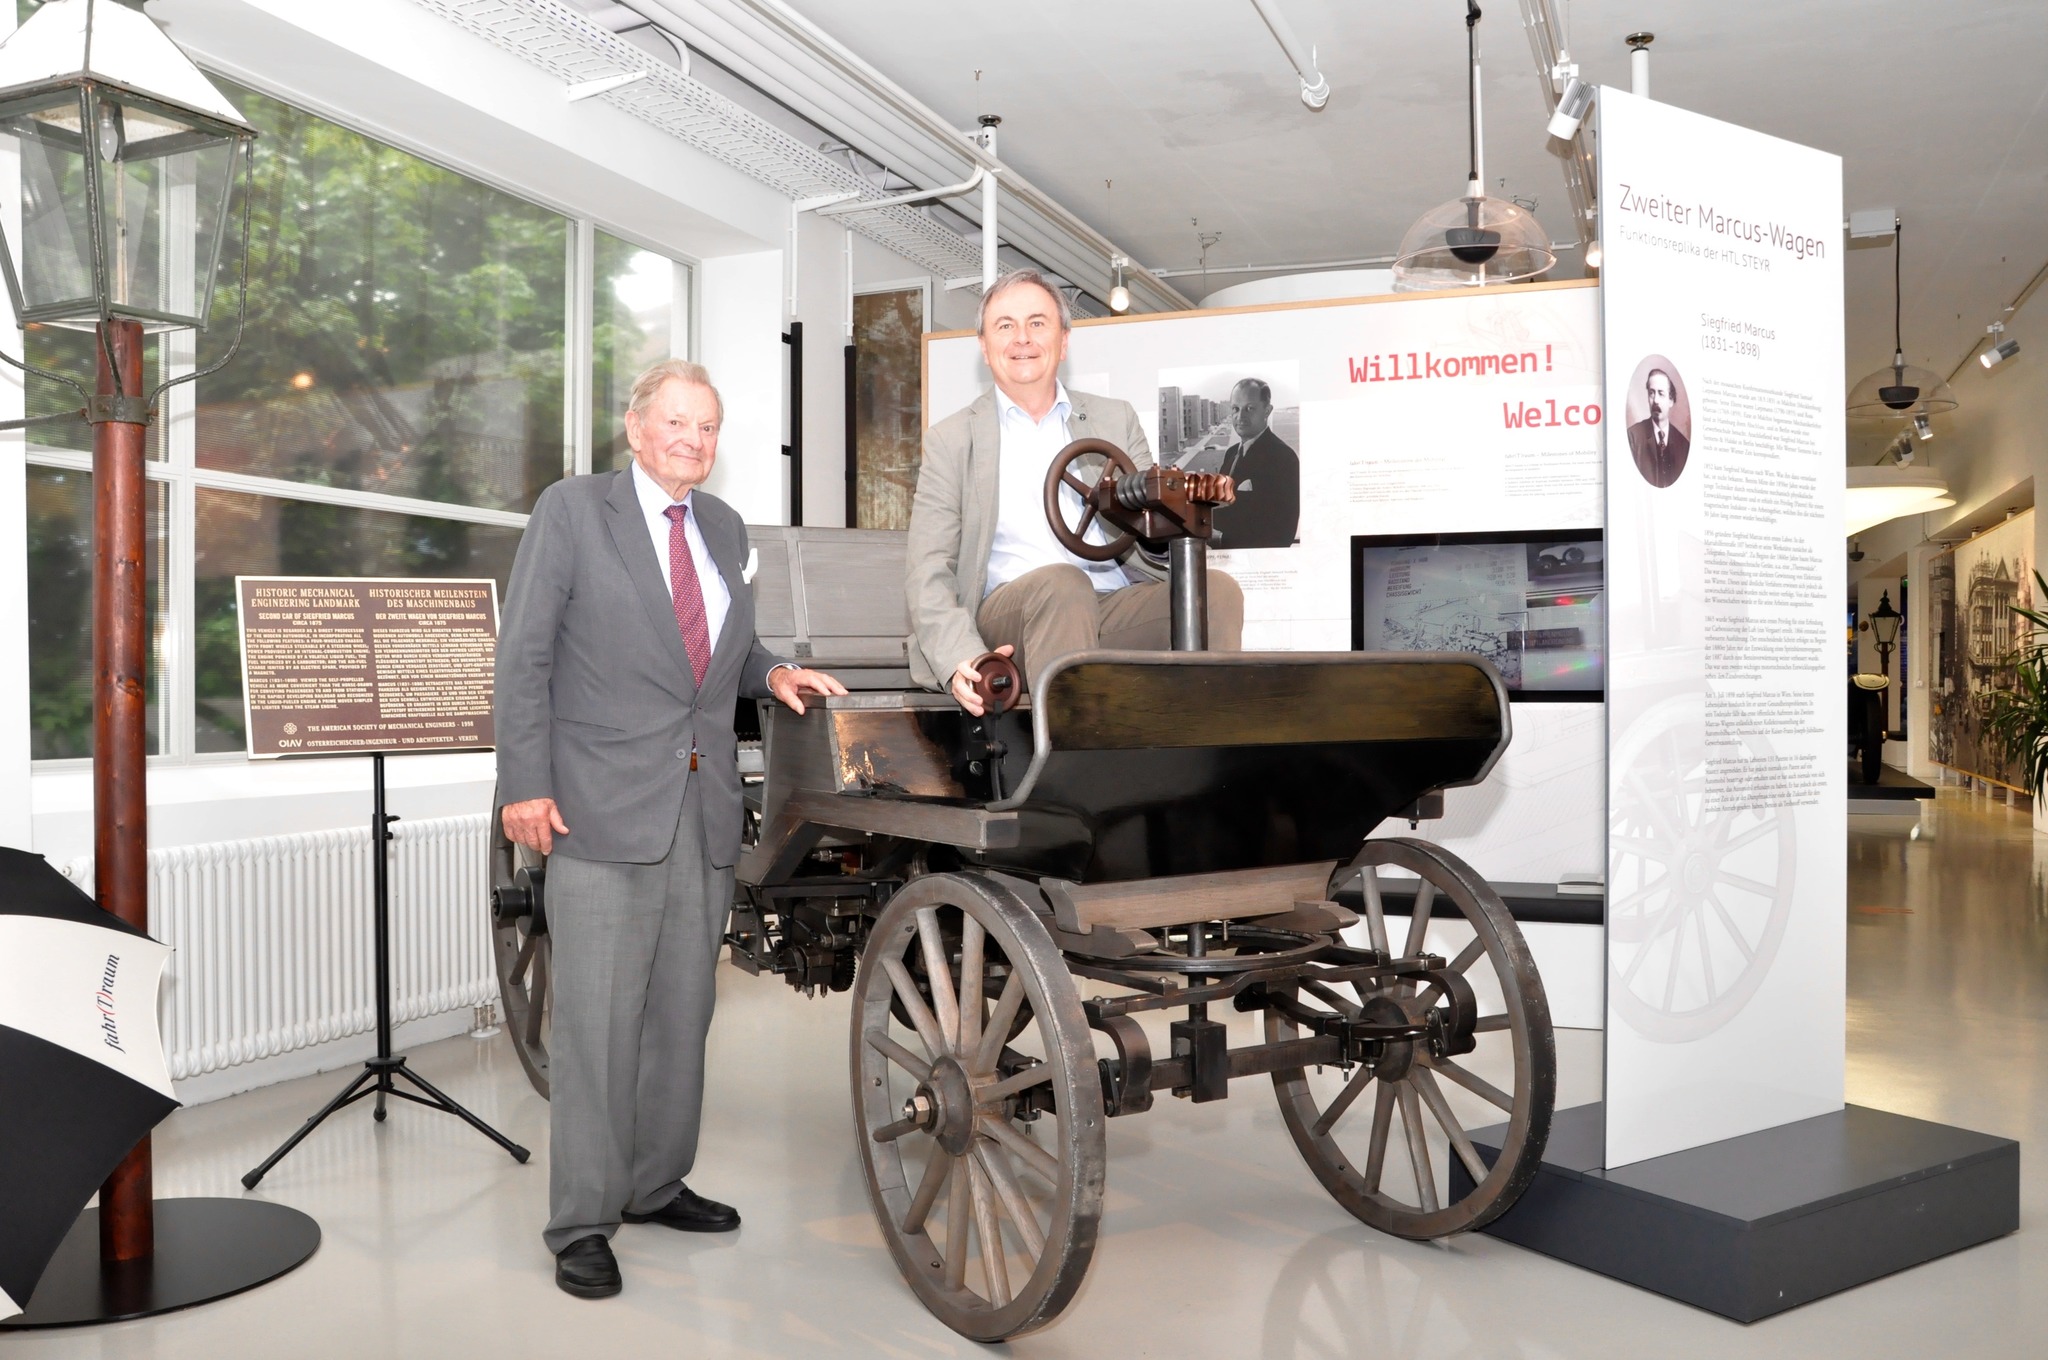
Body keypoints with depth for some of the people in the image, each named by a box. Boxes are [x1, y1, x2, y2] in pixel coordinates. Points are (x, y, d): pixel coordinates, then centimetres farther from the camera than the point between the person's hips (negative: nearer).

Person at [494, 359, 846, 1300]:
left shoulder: (723, 527, 16)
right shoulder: (571, 511, -1)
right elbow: (524, 656, -5)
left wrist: (769, 674, 5)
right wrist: (525, 783, -12)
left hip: (705, 805, 6)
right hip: (606, 803, -6)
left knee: (683, 1009, 12)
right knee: (597, 1016, -4)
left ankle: (656, 1184, 27)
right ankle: (581, 1223, 6)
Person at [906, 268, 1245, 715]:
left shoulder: (1115, 420, 21)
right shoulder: (951, 440, 12)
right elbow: (928, 576, 3)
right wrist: (959, 659, -17)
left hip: (1116, 611, 3)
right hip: (1007, 617, -3)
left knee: (1217, 589, -24)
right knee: (1061, 583, -35)